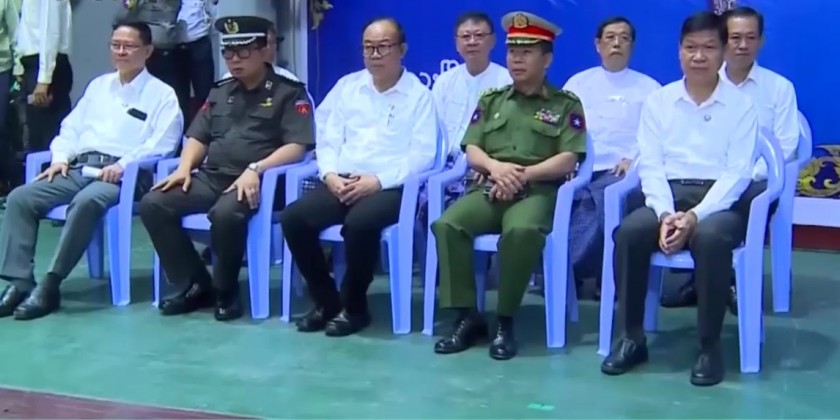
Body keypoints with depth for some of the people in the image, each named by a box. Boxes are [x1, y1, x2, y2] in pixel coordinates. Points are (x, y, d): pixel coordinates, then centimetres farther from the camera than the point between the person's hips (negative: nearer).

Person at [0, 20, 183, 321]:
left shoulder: (161, 94, 7)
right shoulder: (98, 85, 26)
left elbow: (162, 143, -6)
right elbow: (71, 127, 24)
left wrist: (124, 164, -19)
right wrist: (60, 157, 4)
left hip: (123, 173, -6)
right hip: (80, 167, 6)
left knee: (86, 202, -39)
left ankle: (50, 284, -34)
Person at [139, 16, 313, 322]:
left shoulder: (289, 92, 1)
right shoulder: (220, 92, 21)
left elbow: (297, 147, -10)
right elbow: (198, 137, 20)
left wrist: (255, 169, -23)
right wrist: (184, 167, -2)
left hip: (255, 181, -6)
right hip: (211, 176, 7)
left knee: (225, 213, -38)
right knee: (153, 204, -15)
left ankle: (225, 291, -12)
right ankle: (195, 285, -7)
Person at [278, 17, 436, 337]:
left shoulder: (419, 95, 3)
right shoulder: (350, 87, 17)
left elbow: (422, 154, -6)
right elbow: (329, 140, 15)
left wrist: (377, 180, -18)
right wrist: (330, 174, -7)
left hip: (389, 187, -5)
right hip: (341, 183, 5)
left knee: (359, 222, -37)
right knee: (293, 218, -21)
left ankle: (353, 306, -13)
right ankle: (326, 301, -4)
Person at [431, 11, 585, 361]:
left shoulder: (566, 104, 10)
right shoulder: (491, 100, 21)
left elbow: (568, 160, -1)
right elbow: (472, 151, 12)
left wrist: (523, 174, -15)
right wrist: (496, 167, -11)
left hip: (537, 191, -4)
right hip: (489, 188, 4)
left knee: (522, 230, -38)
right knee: (447, 224, -27)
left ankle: (505, 321, -22)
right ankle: (467, 316, -18)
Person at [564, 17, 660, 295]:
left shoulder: (650, 89, 16)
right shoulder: (577, 83, 23)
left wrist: (634, 159, -14)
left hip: (620, 173, -2)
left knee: (603, 201, -34)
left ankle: (566, 272, -20)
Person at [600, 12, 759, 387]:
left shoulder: (741, 106, 3)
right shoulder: (657, 101, 9)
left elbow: (737, 172, -6)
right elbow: (650, 165, 2)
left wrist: (696, 216, -21)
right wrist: (665, 213, -16)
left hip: (720, 199, -2)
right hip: (668, 196, 2)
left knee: (710, 237, -37)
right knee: (629, 232, -29)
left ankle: (710, 345, -22)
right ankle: (632, 338, -14)